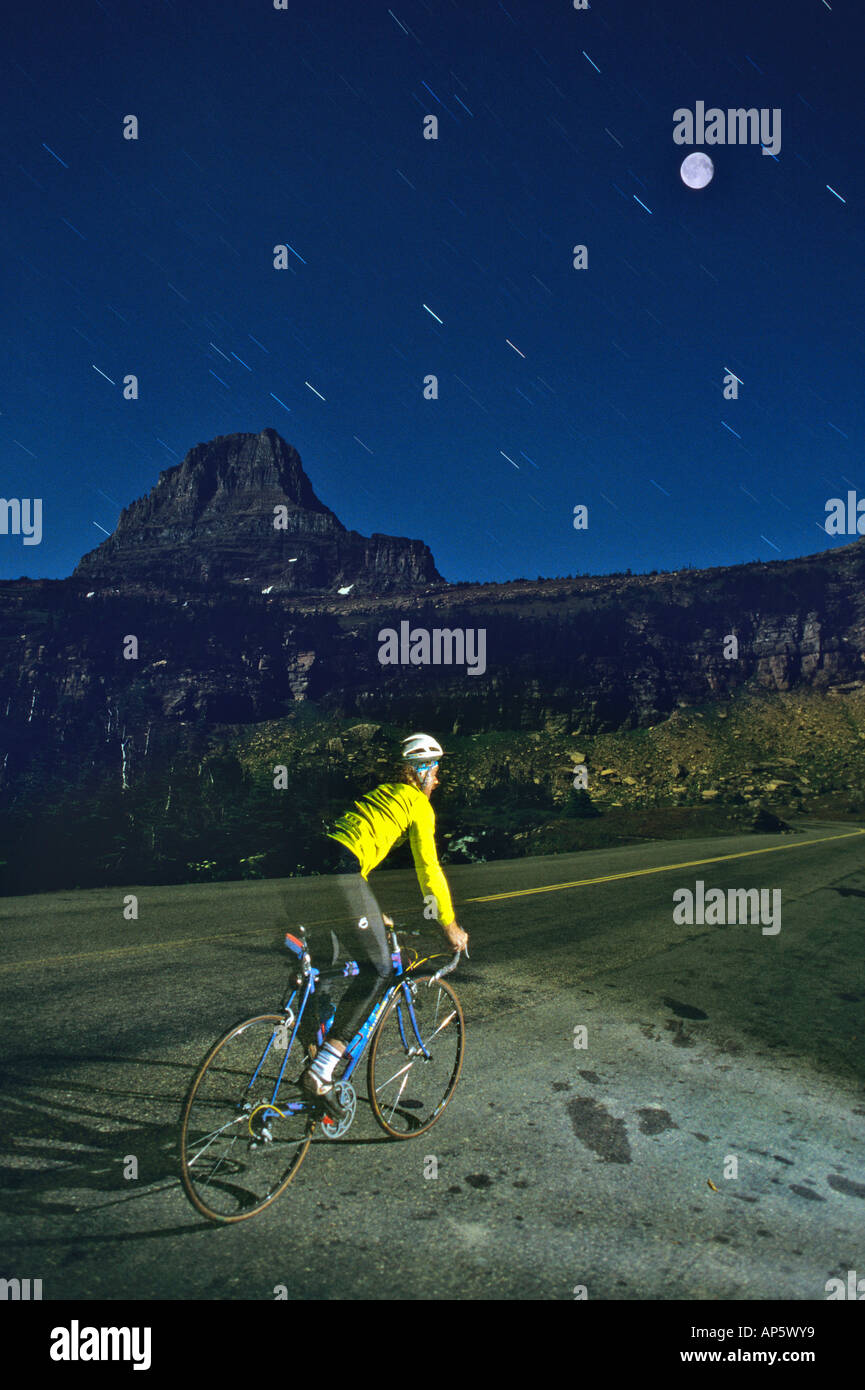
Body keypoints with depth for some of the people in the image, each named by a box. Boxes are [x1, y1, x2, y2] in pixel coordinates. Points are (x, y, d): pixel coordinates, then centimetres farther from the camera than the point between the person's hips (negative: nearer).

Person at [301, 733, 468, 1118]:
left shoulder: (382, 793, 31)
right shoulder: (418, 804, 7)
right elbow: (429, 871, 4)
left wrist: (372, 911, 43)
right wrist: (450, 926, 14)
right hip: (340, 870, -9)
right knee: (377, 971, -1)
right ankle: (319, 1073, -9)